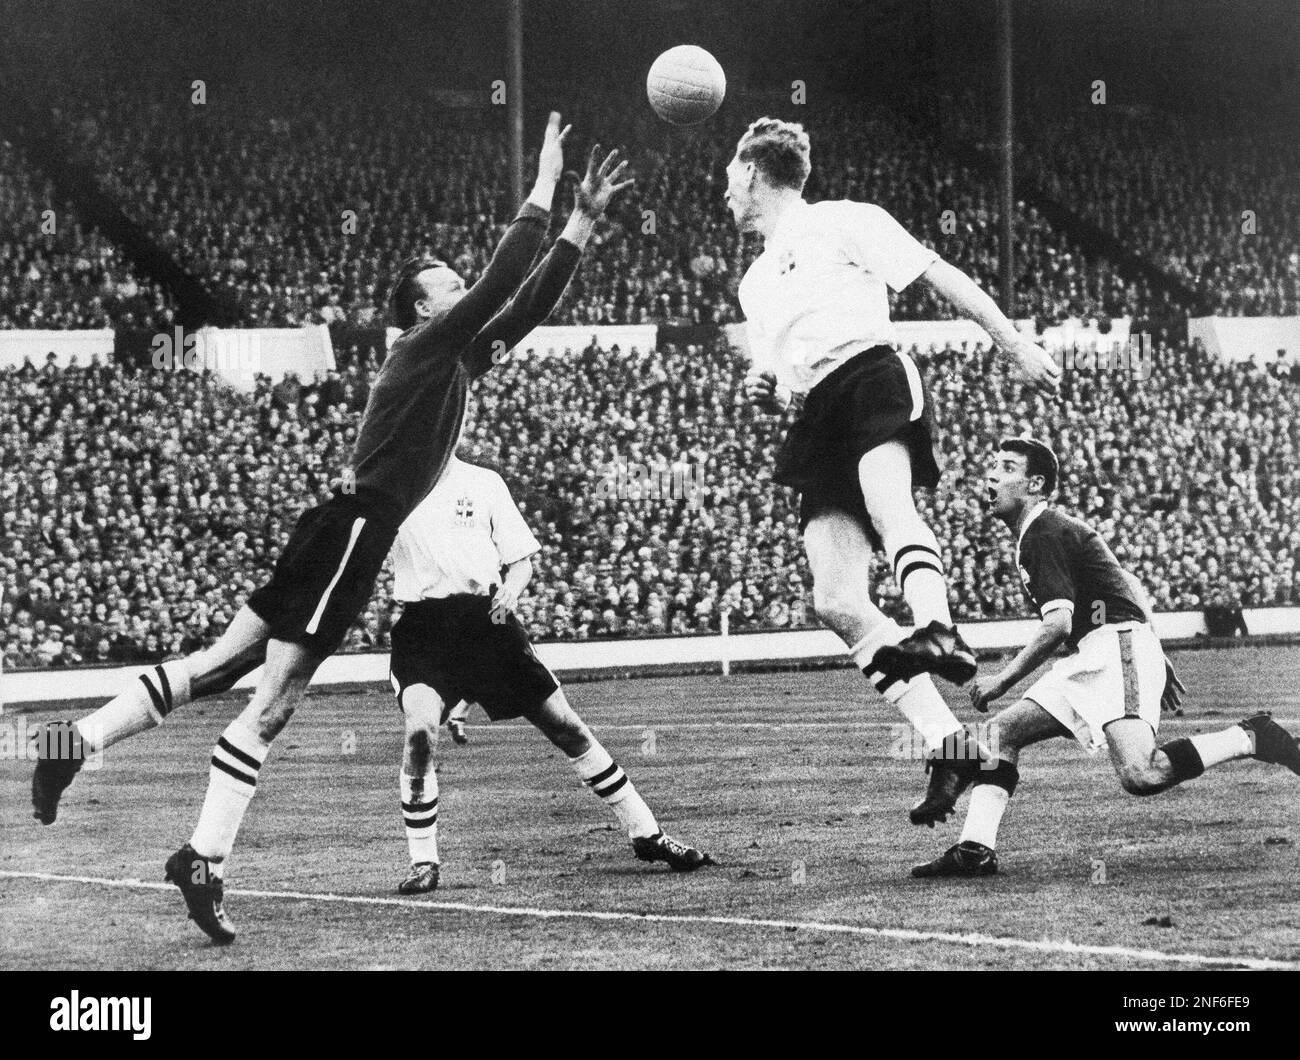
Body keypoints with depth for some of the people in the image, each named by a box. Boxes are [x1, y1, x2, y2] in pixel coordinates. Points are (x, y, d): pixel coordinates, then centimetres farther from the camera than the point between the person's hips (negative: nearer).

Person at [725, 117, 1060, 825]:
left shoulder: (841, 221, 12)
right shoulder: (754, 284, 33)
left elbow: (941, 277, 6)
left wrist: (1016, 346, -4)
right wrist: (765, 393, 12)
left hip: (872, 375, -6)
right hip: (821, 421, 6)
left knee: (888, 504, -39)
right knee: (837, 605, -13)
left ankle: (937, 629, -65)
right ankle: (947, 744, -16)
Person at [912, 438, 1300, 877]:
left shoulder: (1044, 533, -8)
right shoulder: (1050, 528, 23)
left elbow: (1058, 624, -19)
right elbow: (1129, 590, 27)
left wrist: (1002, 681, -14)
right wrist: (1160, 665, 29)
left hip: (1117, 644, -11)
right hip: (1090, 659, 11)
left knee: (1140, 774, -28)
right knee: (1001, 731, 5)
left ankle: (1251, 739, -16)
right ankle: (976, 850, -4)